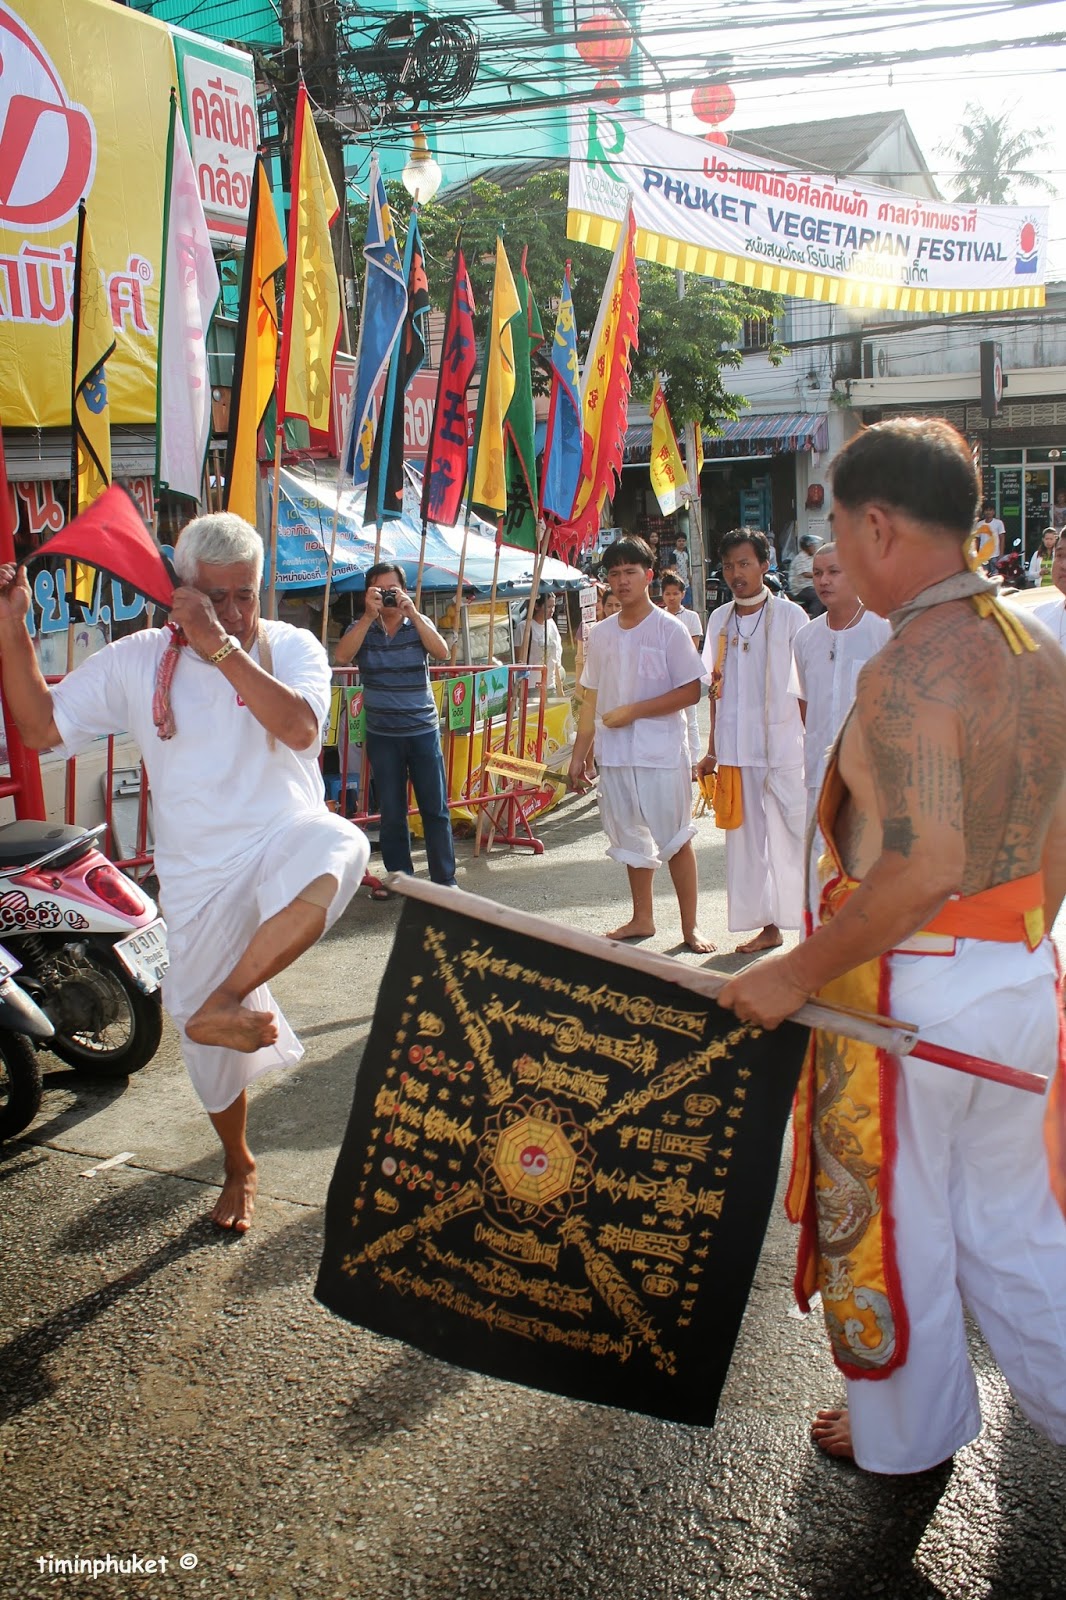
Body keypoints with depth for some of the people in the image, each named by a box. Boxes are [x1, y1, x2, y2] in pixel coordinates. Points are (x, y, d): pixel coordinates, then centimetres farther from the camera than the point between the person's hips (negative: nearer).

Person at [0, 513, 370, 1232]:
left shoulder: (291, 647, -2)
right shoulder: (138, 661, 2)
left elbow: (299, 728, -22)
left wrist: (221, 646, -26)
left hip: (284, 842, -2)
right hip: (202, 877, 2)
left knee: (338, 847, -41)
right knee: (212, 1051, 11)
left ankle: (222, 1003, -37)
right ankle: (240, 1166, 39)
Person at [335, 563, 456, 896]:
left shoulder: (419, 624, 3)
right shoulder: (362, 628, 4)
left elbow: (442, 653, -15)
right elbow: (341, 658, -16)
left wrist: (412, 613, -22)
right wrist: (369, 615, -21)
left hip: (423, 731, -1)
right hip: (382, 735, 1)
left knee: (435, 807, 1)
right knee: (391, 811, 7)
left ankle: (444, 878, 8)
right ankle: (398, 876, 19)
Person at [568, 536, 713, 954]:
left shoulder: (669, 629, -6)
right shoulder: (600, 634, 9)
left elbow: (691, 692, -10)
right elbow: (592, 700, 13)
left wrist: (633, 710, -15)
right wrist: (579, 755, 10)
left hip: (662, 752, -5)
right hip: (615, 754, 5)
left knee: (676, 840, 1)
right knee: (632, 838, 14)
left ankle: (690, 926, 10)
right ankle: (642, 919, 27)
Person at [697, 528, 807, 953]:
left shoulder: (789, 615, -3)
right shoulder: (719, 619, 10)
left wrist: (812, 743, -7)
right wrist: (712, 748, 13)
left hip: (783, 747, -5)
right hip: (736, 749, 5)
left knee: (794, 836, -4)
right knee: (748, 836, 9)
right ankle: (768, 925, 19)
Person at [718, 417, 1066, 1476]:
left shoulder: (908, 669, -22)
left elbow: (924, 866, -30)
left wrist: (793, 974, -21)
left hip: (913, 987, -7)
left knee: (890, 1224, 14)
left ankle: (908, 1438, 35)